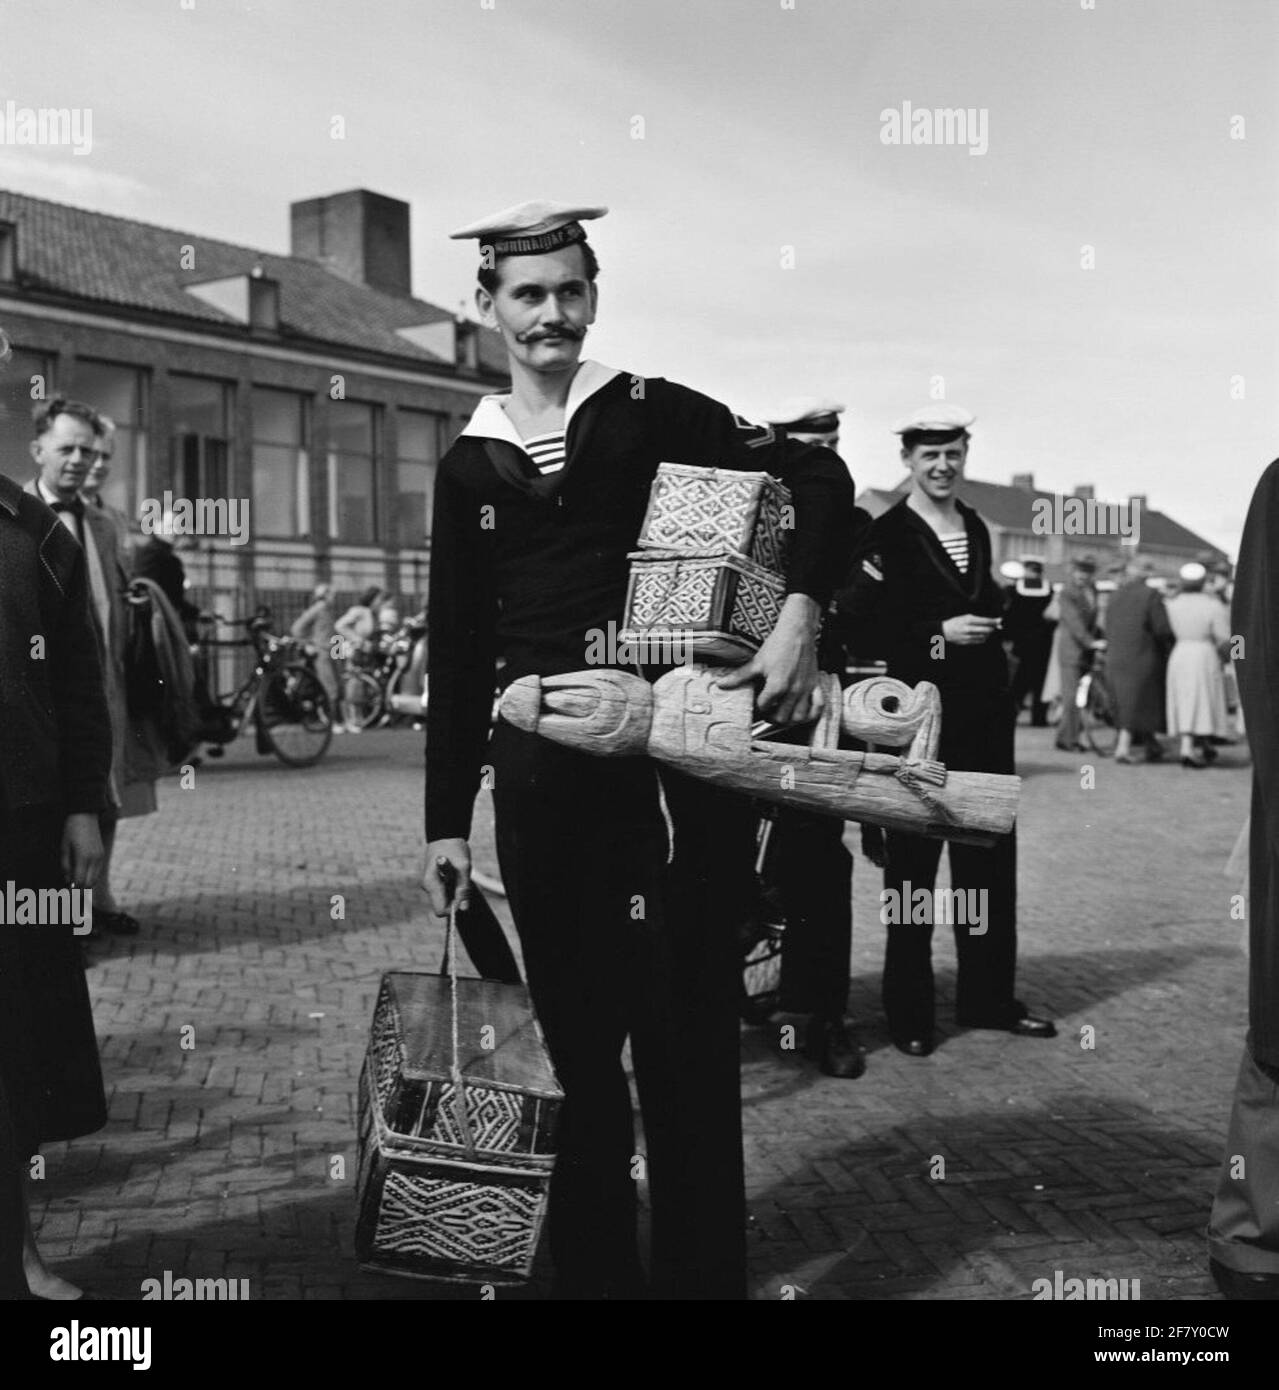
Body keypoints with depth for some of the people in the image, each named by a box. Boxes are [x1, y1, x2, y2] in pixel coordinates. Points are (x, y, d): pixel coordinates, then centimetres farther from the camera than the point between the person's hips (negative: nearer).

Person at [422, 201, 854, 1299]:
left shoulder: (652, 413, 5)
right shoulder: (471, 463, 12)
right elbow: (457, 651, 12)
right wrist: (446, 821, 9)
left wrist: (800, 618, -15)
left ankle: (702, 1270, 19)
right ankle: (591, 1264, 28)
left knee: (687, 1025, 3)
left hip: (676, 753, -3)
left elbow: (819, 478, 0)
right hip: (542, 767, 3)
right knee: (574, 1024, 10)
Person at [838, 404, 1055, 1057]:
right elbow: (855, 624, -15)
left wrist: (992, 620, 7)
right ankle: (909, 1012, 11)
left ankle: (988, 997, 22)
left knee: (991, 856, 10)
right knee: (912, 863, 1)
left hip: (986, 710, 7)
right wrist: (939, 634, -17)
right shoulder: (885, 535, -7)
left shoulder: (977, 529, 14)